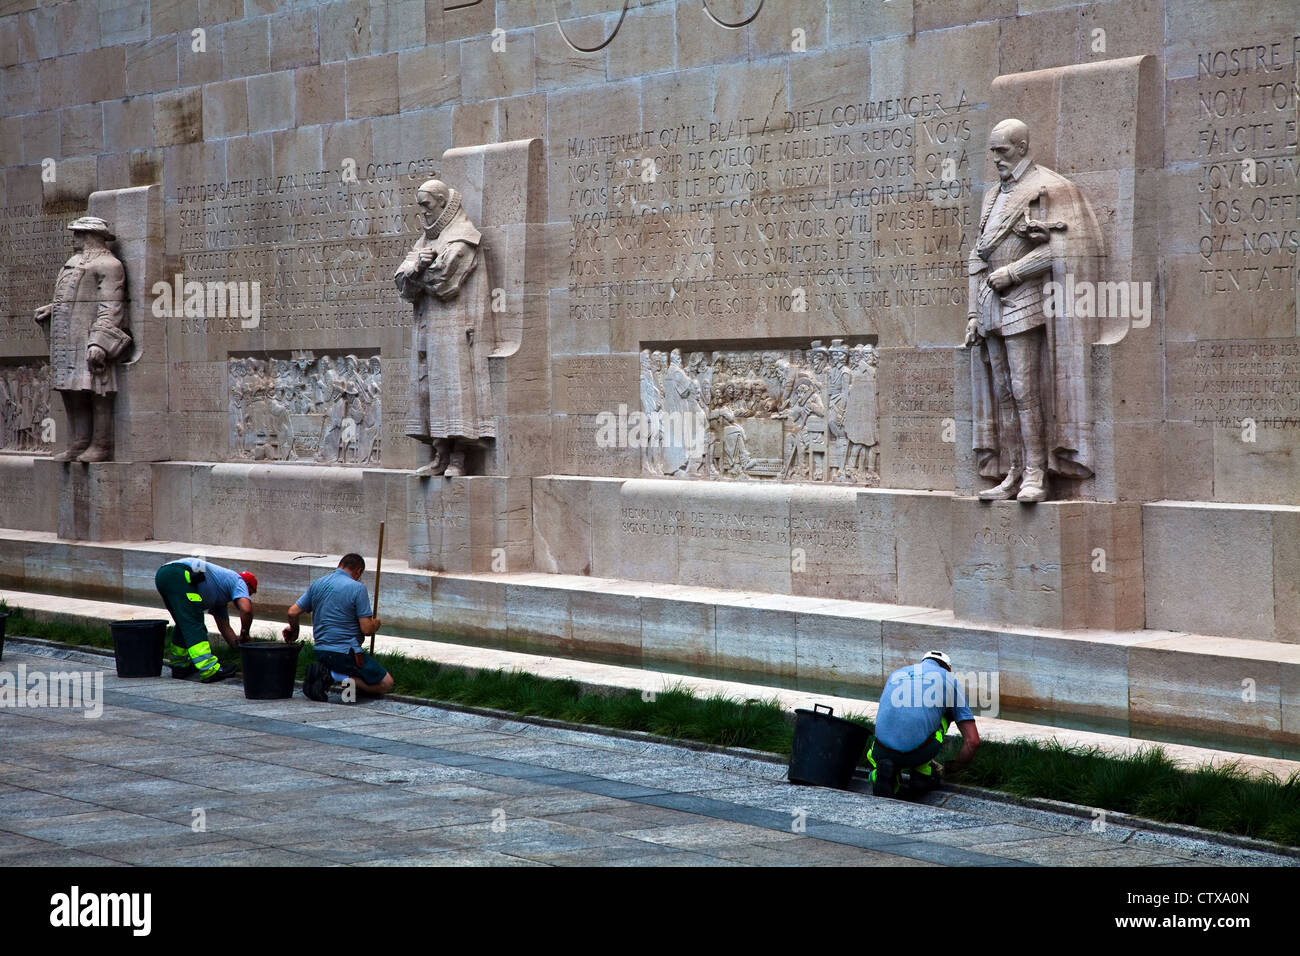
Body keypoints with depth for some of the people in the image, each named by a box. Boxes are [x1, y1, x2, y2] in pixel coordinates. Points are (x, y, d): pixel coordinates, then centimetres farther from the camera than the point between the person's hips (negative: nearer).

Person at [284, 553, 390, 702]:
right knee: (386, 683, 1)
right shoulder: (357, 588, -12)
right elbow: (366, 629, -14)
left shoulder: (317, 584, 7)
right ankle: (335, 676, -15)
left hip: (321, 651, 7)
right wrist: (375, 625, 9)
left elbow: (293, 613, 10)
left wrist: (294, 630, 31)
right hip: (346, 653, -7)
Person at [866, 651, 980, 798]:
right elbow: (972, 740, 13)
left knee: (873, 754, 39)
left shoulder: (896, 675, 28)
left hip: (884, 752, 2)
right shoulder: (951, 681, 17)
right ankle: (922, 771, 17)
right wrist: (953, 767, 31)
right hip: (919, 751, -2)